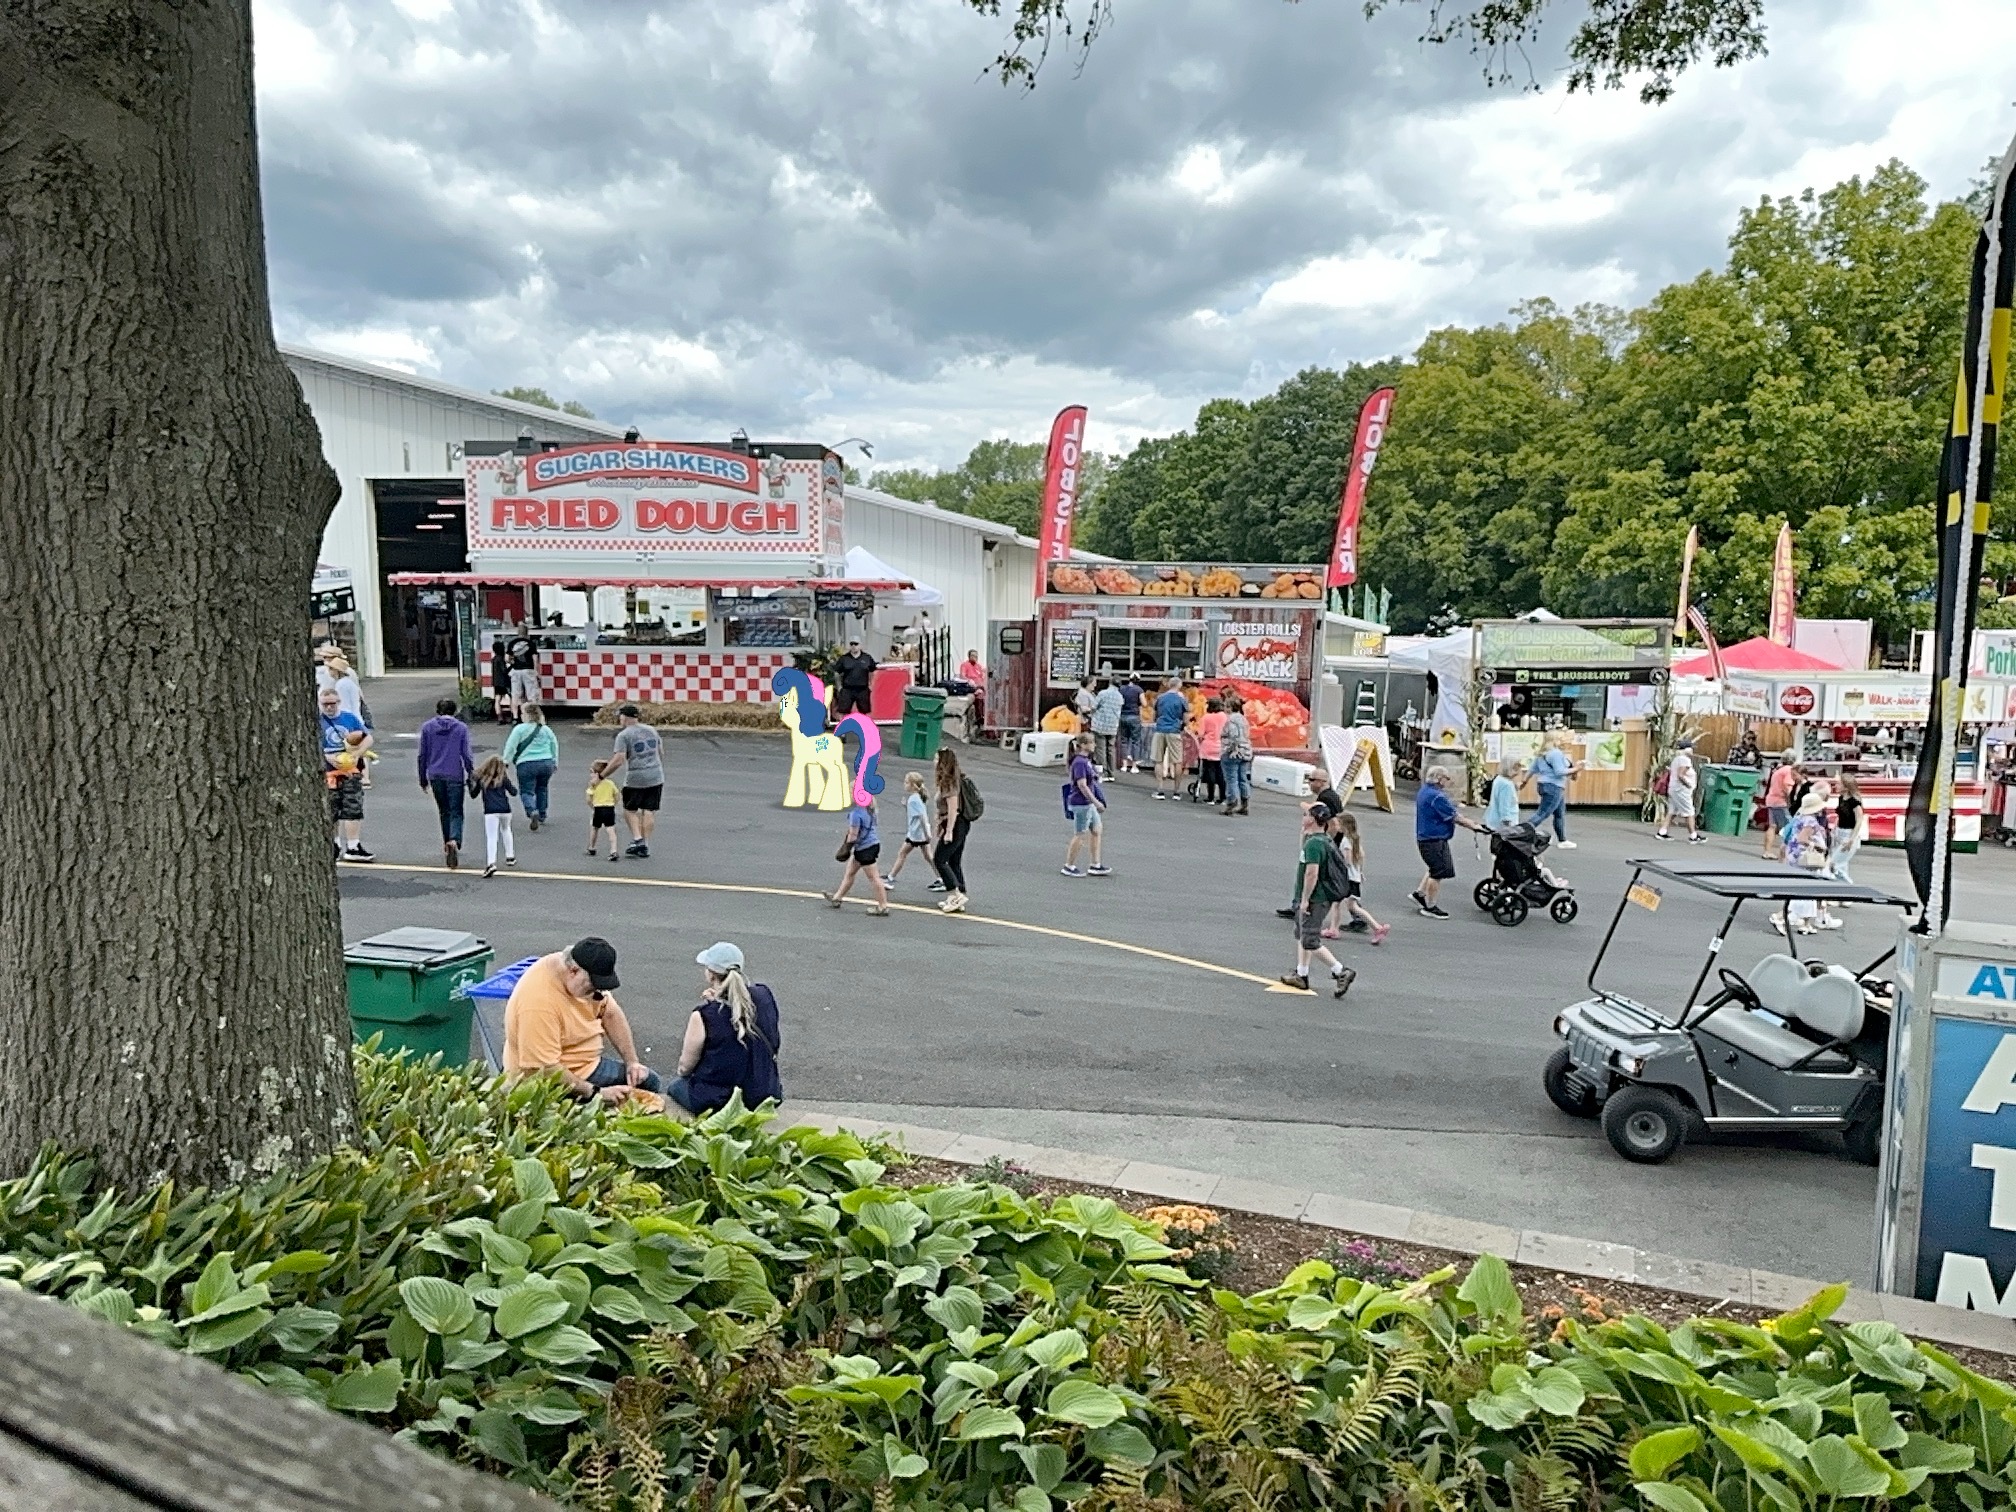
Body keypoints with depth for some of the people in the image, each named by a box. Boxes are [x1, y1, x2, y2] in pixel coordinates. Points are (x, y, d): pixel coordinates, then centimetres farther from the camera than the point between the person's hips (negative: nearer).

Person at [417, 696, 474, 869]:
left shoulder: (427, 727, 5)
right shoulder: (461, 728, -2)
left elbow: (423, 755, 6)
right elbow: (467, 754, -3)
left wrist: (423, 780, 14)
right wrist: (472, 775, 8)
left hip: (435, 776, 2)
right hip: (455, 776, -2)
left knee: (444, 811, 17)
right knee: (456, 812, -1)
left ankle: (447, 845, 23)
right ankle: (454, 841, -25)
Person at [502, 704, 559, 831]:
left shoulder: (520, 729, -5)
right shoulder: (546, 729, 10)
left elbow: (510, 747, -6)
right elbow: (555, 746, 18)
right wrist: (555, 762, 29)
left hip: (526, 765, -5)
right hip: (546, 763, 5)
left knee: (527, 791, 1)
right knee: (541, 789, 21)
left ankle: (532, 812, -25)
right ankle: (542, 816, 28)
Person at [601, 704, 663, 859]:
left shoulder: (623, 735, -8)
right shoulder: (651, 730, 11)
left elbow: (618, 760, -16)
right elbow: (661, 753, 17)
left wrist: (601, 776, -10)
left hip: (635, 779, -5)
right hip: (656, 777, 5)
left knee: (629, 810, 12)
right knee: (649, 811, 8)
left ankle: (637, 839, -1)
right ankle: (645, 845, 9)